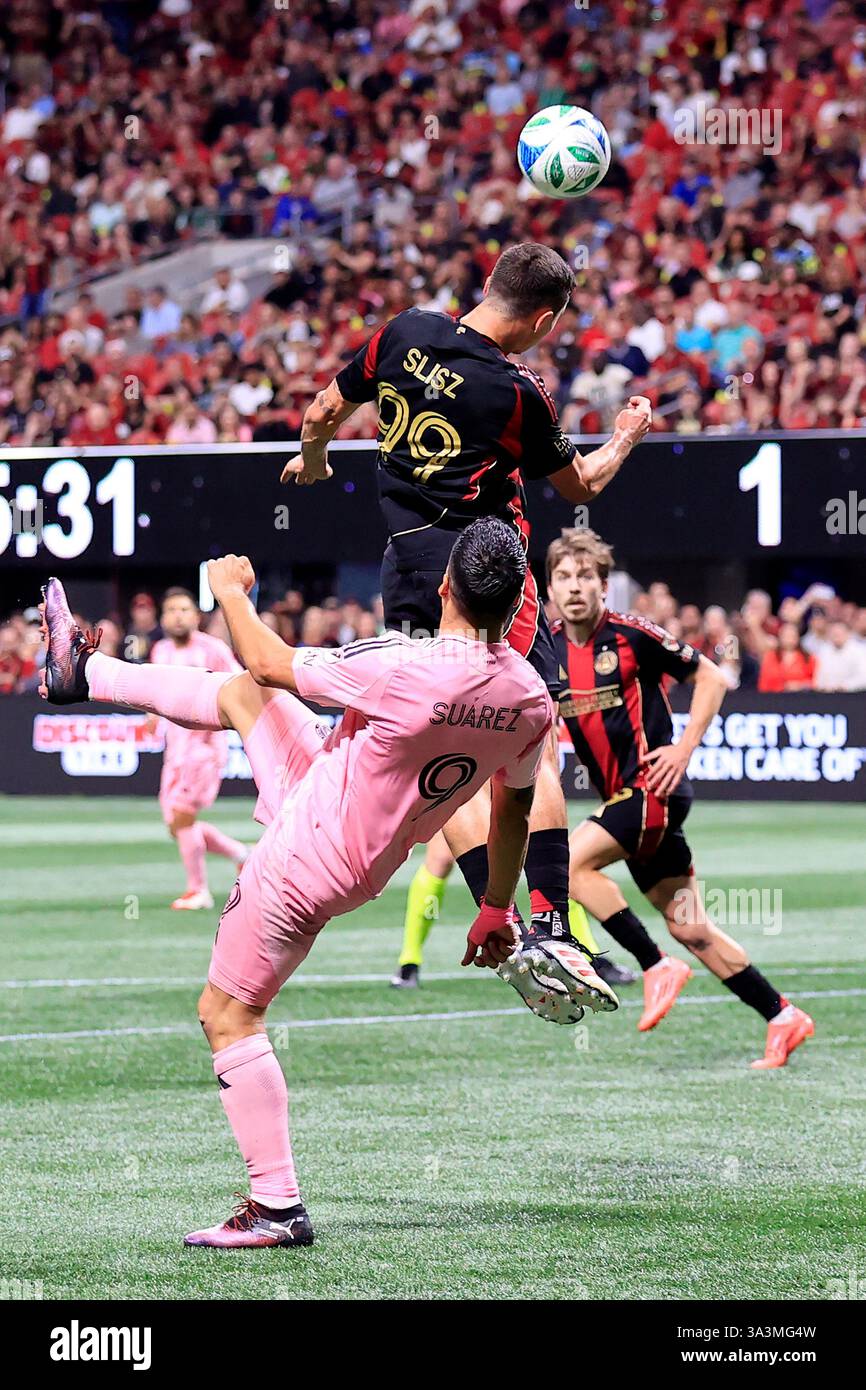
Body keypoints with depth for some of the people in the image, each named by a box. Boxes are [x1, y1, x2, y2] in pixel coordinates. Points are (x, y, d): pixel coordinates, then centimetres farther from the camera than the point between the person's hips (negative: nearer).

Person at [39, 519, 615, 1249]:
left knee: (229, 1016, 6)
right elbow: (514, 811, 3)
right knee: (240, 695, 21)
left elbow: (269, 662, -18)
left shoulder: (406, 669, -34)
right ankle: (85, 673, 40)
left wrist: (230, 590, 2)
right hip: (375, 854, 8)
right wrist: (497, 913, 18)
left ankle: (277, 1207, 7)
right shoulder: (531, 700, -14)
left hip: (307, 856, -8)